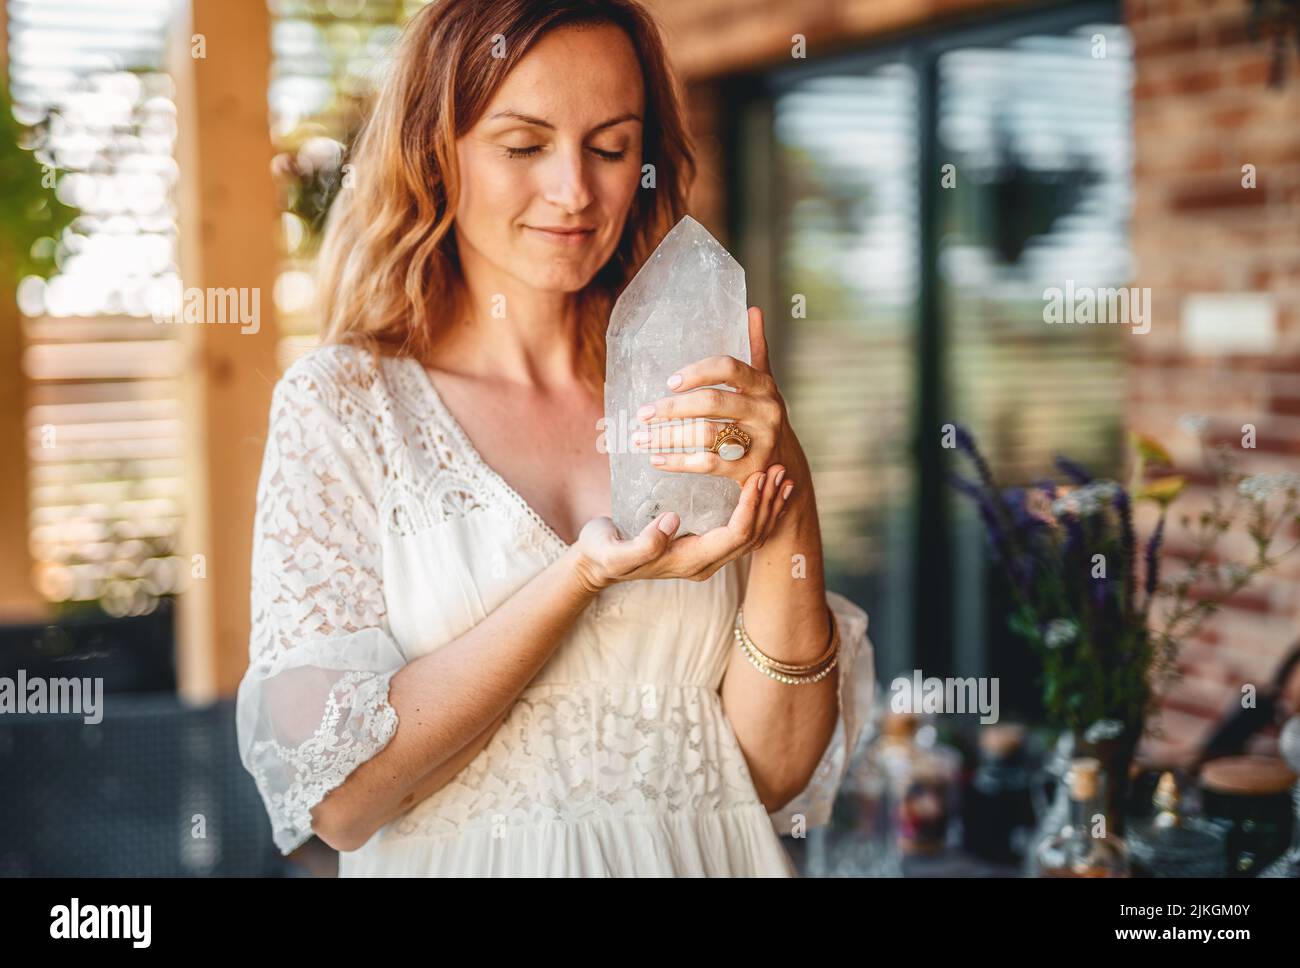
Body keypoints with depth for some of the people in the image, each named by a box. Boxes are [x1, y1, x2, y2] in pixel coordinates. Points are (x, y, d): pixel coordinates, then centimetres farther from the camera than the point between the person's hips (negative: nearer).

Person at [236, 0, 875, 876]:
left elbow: (781, 775, -2)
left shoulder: (692, 403, 2)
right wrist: (585, 571, -18)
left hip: (709, 856, 1)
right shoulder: (341, 400, -2)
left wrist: (787, 506, -15)